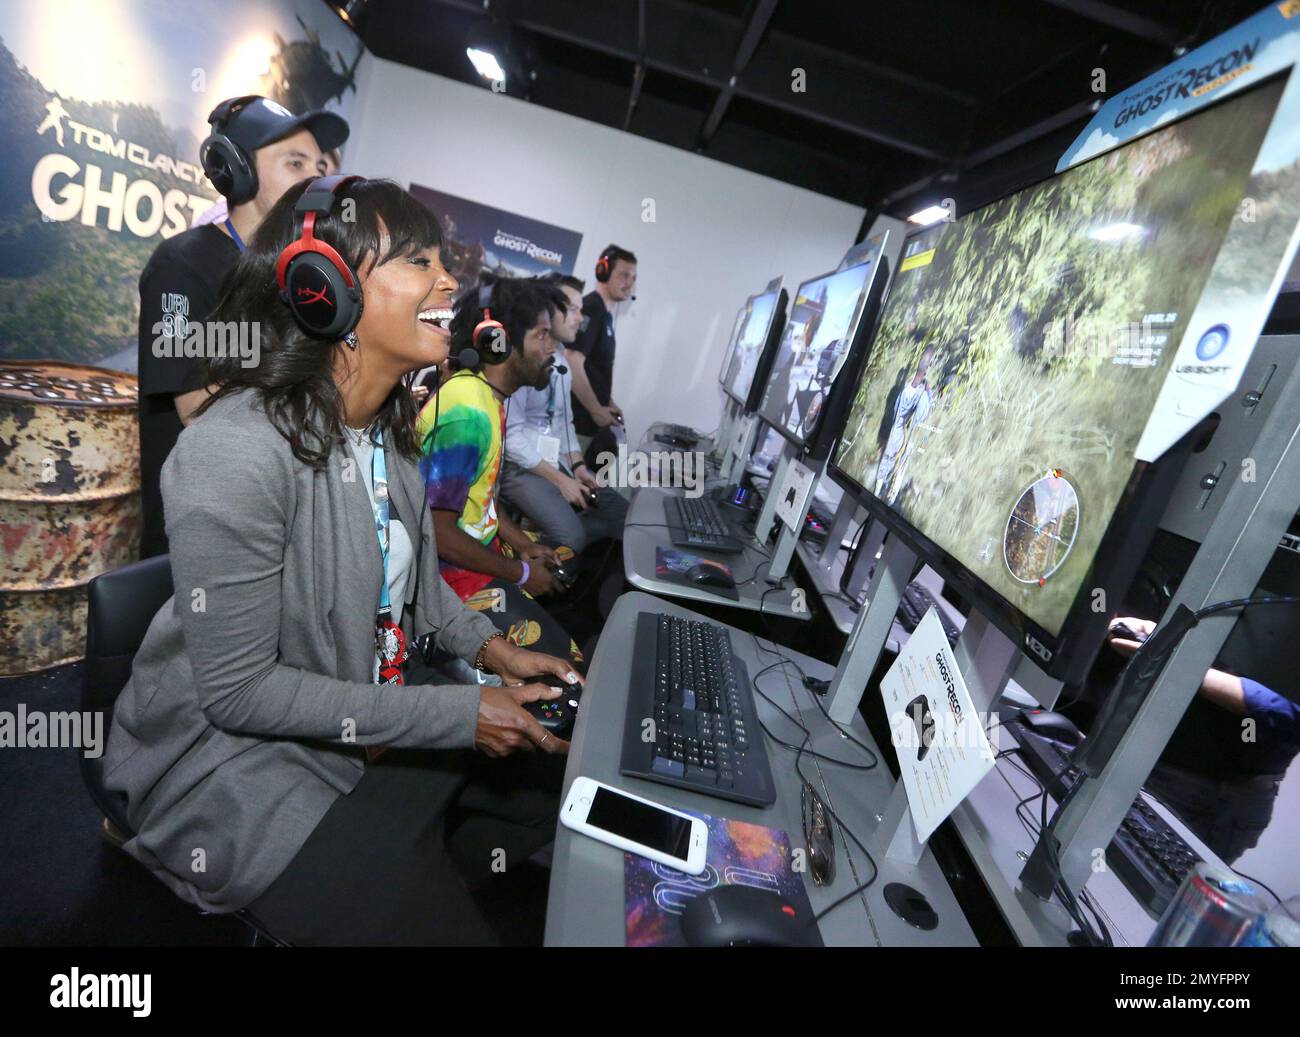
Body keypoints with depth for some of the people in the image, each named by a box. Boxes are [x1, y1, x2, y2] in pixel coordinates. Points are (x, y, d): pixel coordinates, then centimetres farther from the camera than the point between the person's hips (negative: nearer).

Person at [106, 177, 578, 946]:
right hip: (237, 757, -7)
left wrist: (488, 646, -2)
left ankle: (418, 884, 26)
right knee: (440, 930, -10)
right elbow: (236, 691, -25)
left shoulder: (390, 425, -3)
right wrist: (459, 714, -23)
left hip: (374, 708, 8)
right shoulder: (237, 450, -29)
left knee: (551, 775, 11)